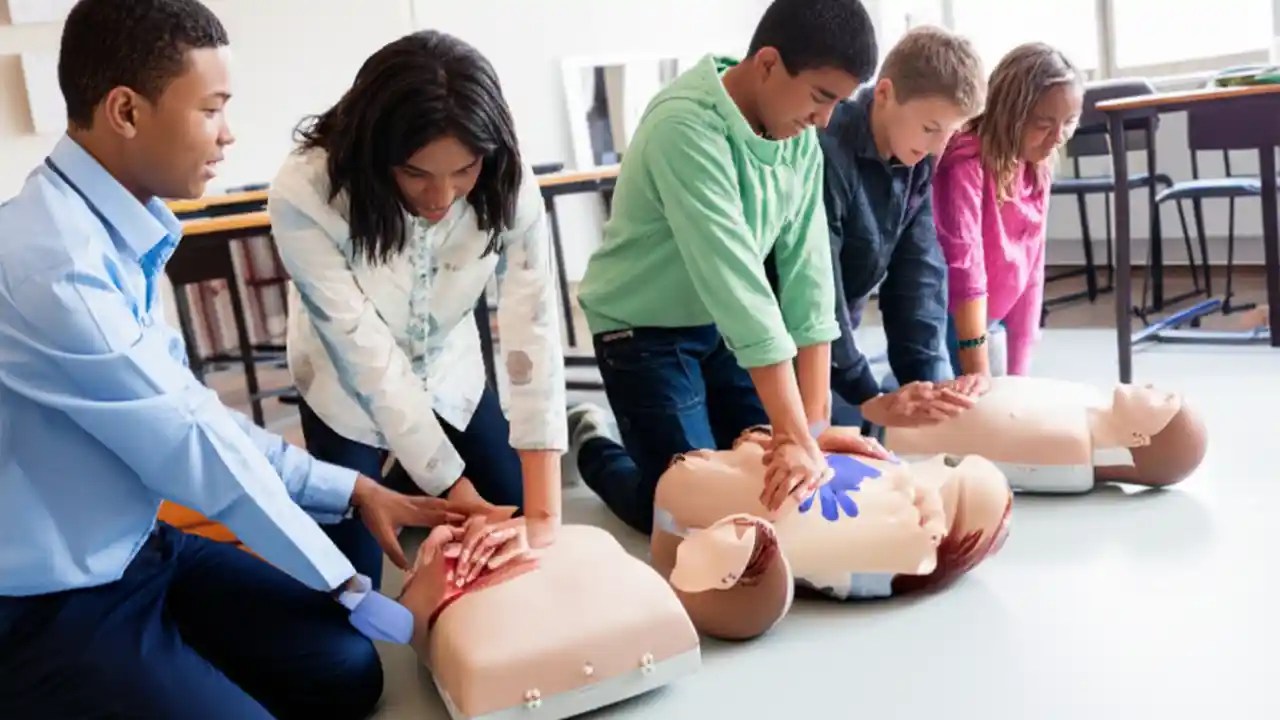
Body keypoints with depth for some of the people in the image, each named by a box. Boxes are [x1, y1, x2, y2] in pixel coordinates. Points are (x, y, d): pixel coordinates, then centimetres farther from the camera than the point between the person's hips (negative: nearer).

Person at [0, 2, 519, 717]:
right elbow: (197, 446, -22)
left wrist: (354, 488, 3)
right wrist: (353, 589, -10)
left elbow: (191, 411, 4)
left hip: (140, 545, 8)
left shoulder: (117, 230, 0)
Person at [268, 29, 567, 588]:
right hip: (349, 388, -2)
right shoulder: (304, 196, -35)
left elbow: (534, 337, -30)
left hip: (449, 370, 3)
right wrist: (457, 491, -29)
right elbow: (369, 359, -31)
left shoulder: (508, 185, -27)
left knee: (516, 529, 9)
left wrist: (543, 514, -35)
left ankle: (406, 486, 33)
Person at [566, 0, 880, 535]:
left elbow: (806, 268, -12)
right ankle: (593, 447, 22)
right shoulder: (686, 127, -31)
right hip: (645, 331, -7)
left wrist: (815, 421, -17)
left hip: (722, 324, 7)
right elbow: (734, 277, -37)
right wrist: (796, 437, -37)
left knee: (773, 478, 8)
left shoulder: (800, 138, -8)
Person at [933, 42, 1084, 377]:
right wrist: (980, 378, -25)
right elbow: (964, 266, -26)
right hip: (947, 323, -7)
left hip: (985, 322, 8)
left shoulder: (1036, 168, 3)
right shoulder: (966, 163, -22)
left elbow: (1031, 269, 5)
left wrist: (1019, 373, 3)